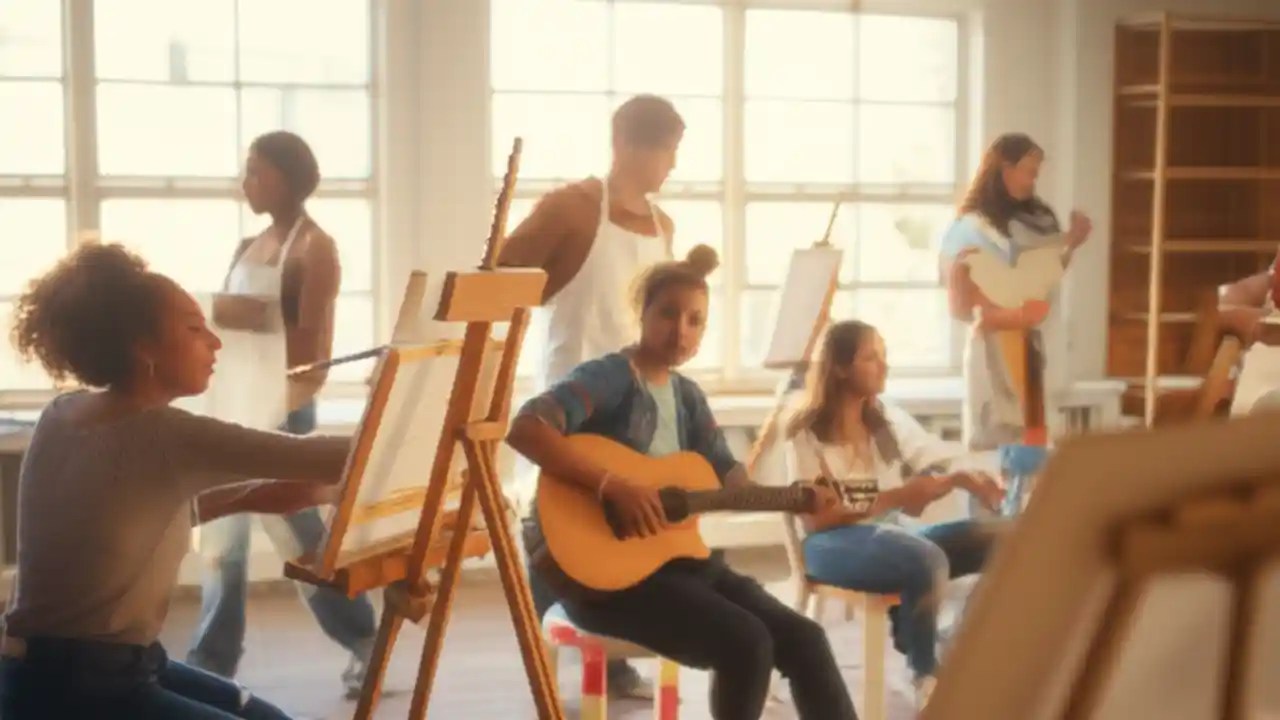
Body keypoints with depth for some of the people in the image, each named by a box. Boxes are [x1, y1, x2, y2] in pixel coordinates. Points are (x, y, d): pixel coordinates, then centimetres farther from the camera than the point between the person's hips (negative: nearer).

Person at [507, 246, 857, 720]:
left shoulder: (687, 396, 14)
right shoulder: (610, 377, -11)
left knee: (801, 638, -2)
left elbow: (728, 475, 13)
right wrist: (613, 486, -30)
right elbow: (525, 428, -27)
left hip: (670, 555, 8)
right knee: (746, 643, -24)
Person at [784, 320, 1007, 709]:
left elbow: (943, 461, 15)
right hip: (832, 543, -6)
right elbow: (815, 518, -13)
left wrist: (964, 477, -10)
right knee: (927, 558, -35)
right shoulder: (807, 434, -5)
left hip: (891, 536, 6)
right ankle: (926, 677, -18)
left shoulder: (889, 420, 14)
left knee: (995, 538, -15)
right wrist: (894, 497, -20)